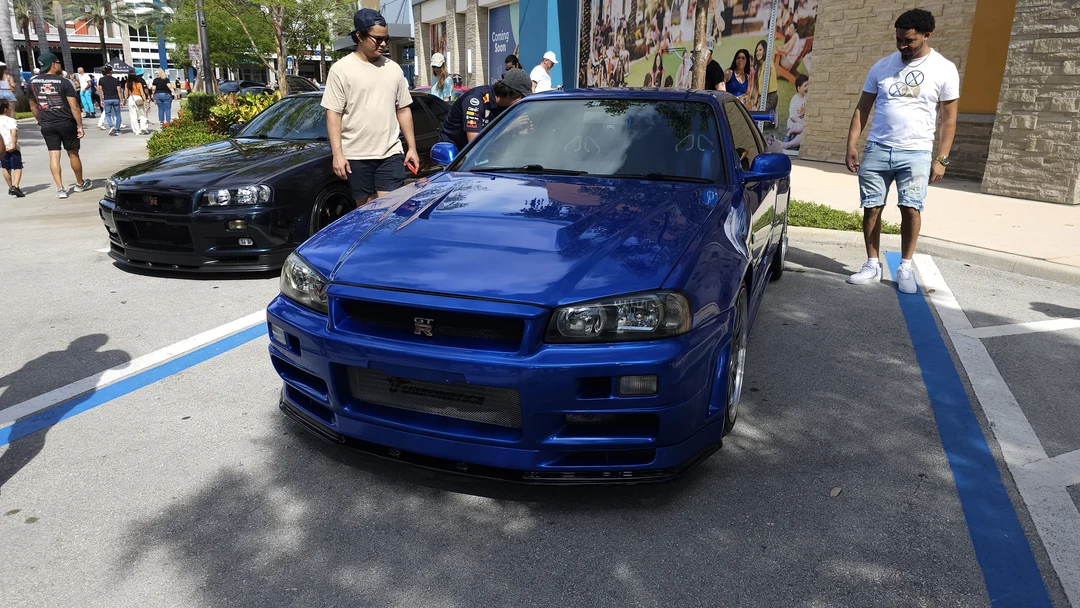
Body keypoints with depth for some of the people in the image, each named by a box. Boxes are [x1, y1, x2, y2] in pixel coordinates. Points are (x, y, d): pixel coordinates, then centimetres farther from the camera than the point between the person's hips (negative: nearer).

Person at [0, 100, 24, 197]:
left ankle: (10, 188, 26)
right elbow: (13, 132, -23)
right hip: (12, 148, -6)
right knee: (18, 168, -3)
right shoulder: (11, 121, -8)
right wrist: (14, 144, -21)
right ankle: (15, 186, -19)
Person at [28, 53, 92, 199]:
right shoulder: (64, 82, -10)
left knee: (54, 155, 3)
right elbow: (74, 107, -13)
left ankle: (60, 189, -2)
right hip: (66, 123, -3)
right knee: (73, 154, 11)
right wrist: (80, 126, -8)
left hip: (47, 125, 3)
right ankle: (80, 183, 26)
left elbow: (33, 107, 11)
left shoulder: (33, 82, 4)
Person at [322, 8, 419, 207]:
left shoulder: (394, 69, 10)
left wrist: (412, 148, 8)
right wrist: (337, 154, -12)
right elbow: (333, 114, -5)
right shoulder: (341, 69, -3)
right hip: (356, 155, -2)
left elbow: (403, 110, 13)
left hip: (390, 153, 2)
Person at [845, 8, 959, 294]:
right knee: (872, 208, 1)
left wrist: (941, 159, -4)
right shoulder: (882, 66, 6)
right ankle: (872, 266, 11)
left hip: (916, 153, -2)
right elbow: (862, 109, 9)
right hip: (876, 150, 2)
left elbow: (949, 119, 2)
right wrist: (851, 145, 0)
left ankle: (905, 269, 5)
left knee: (911, 209, -7)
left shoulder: (944, 70, 1)